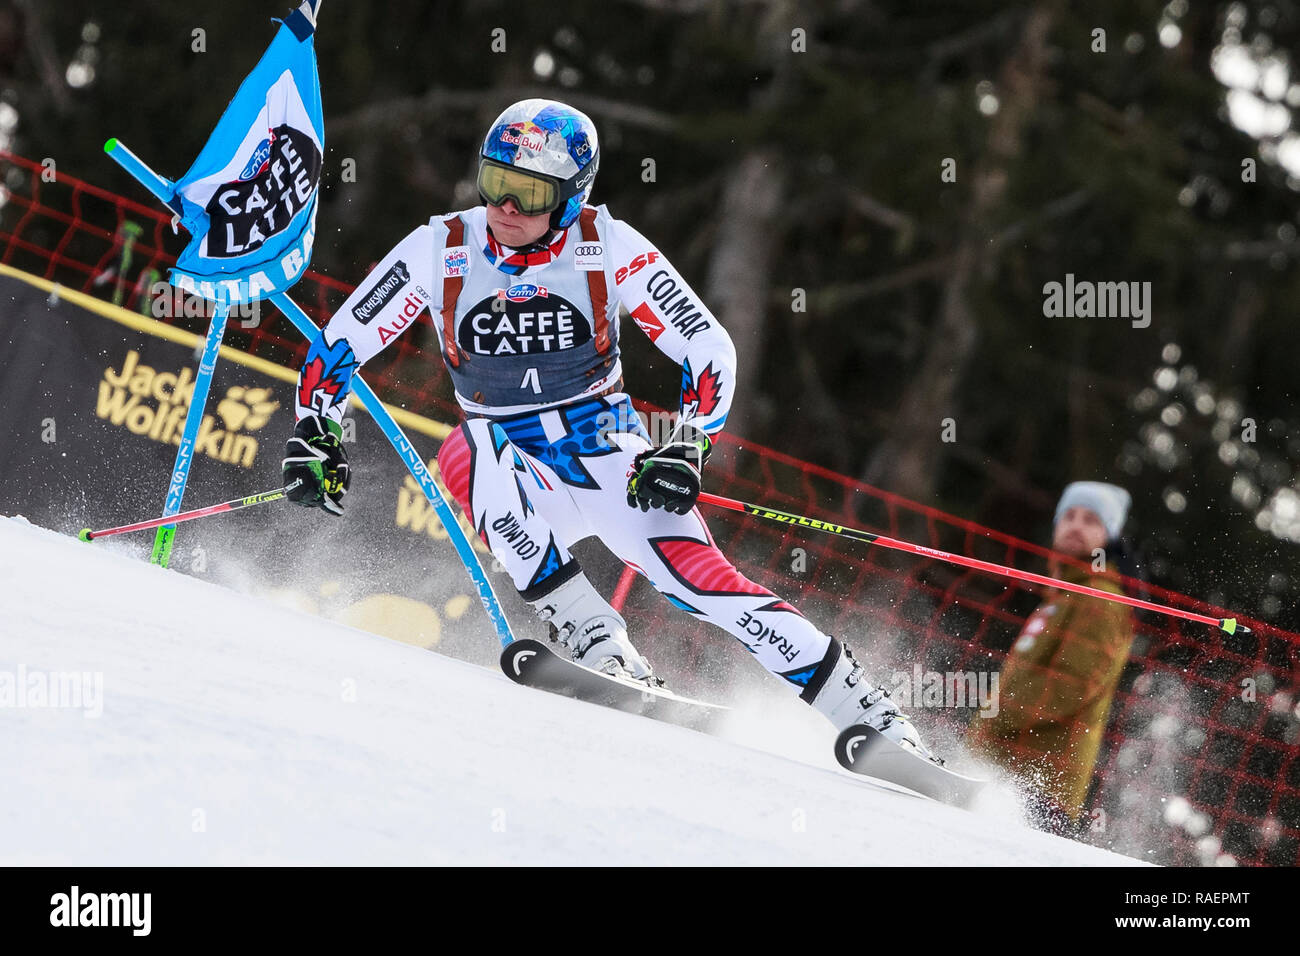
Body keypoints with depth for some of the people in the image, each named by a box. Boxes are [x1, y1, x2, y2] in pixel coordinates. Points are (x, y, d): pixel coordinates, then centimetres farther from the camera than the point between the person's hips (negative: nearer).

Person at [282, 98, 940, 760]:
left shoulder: (607, 247, -11)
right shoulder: (440, 250, -8)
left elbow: (710, 348, -9)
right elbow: (339, 344, 1)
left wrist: (686, 449, -22)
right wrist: (315, 441, -11)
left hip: (609, 459, -1)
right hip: (515, 476, 1)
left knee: (697, 580, -22)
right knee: (465, 449, -33)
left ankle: (871, 719, -16)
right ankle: (594, 640, -30)